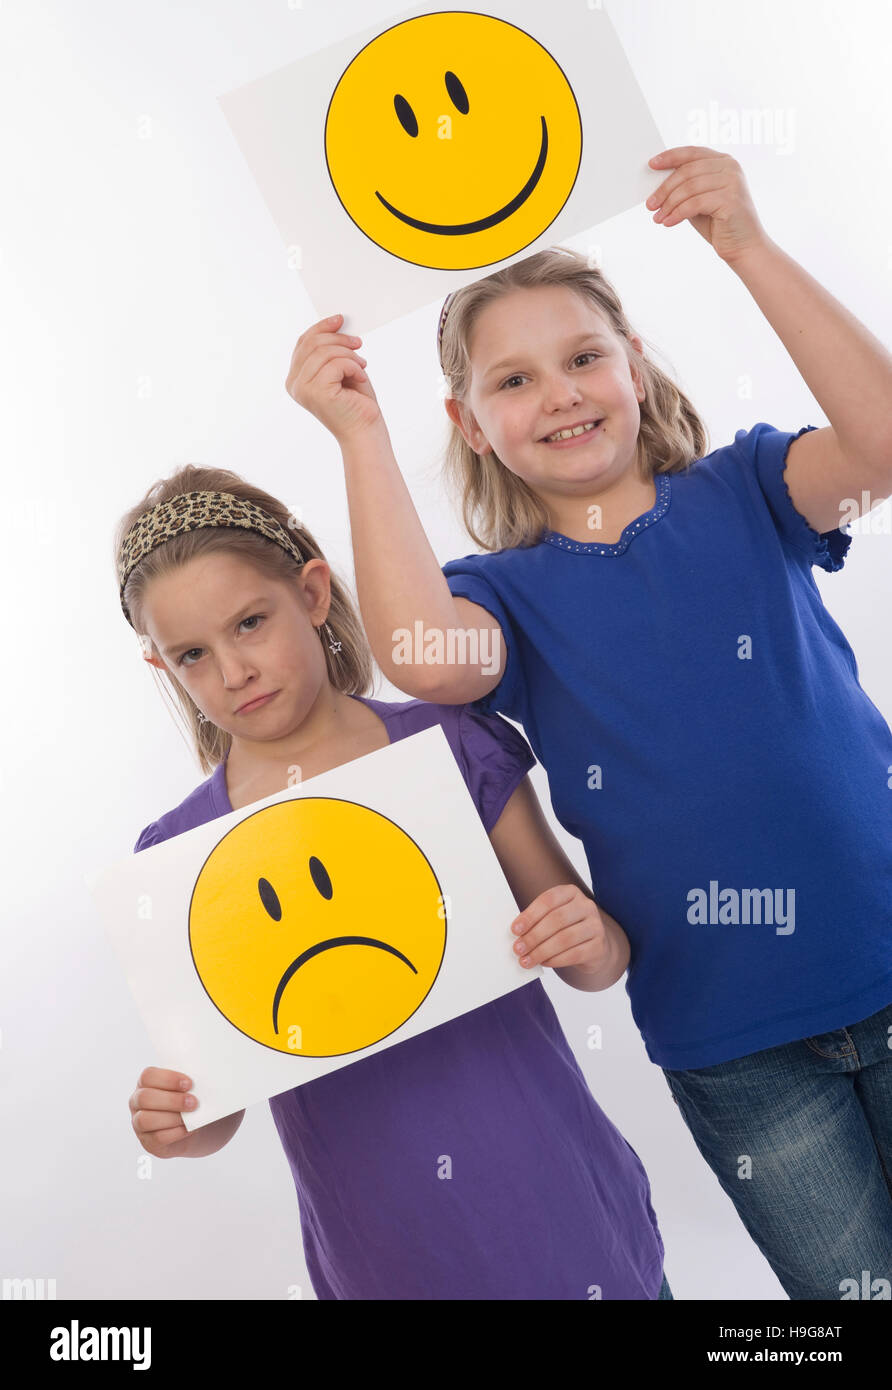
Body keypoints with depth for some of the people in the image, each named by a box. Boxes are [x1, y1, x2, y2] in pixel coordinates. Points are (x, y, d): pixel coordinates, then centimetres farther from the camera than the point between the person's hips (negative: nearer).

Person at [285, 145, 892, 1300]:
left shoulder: (739, 495, 2)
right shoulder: (512, 592, 0)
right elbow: (428, 657, -24)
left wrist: (750, 250, -22)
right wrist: (360, 434, -19)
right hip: (730, 1039, 0)